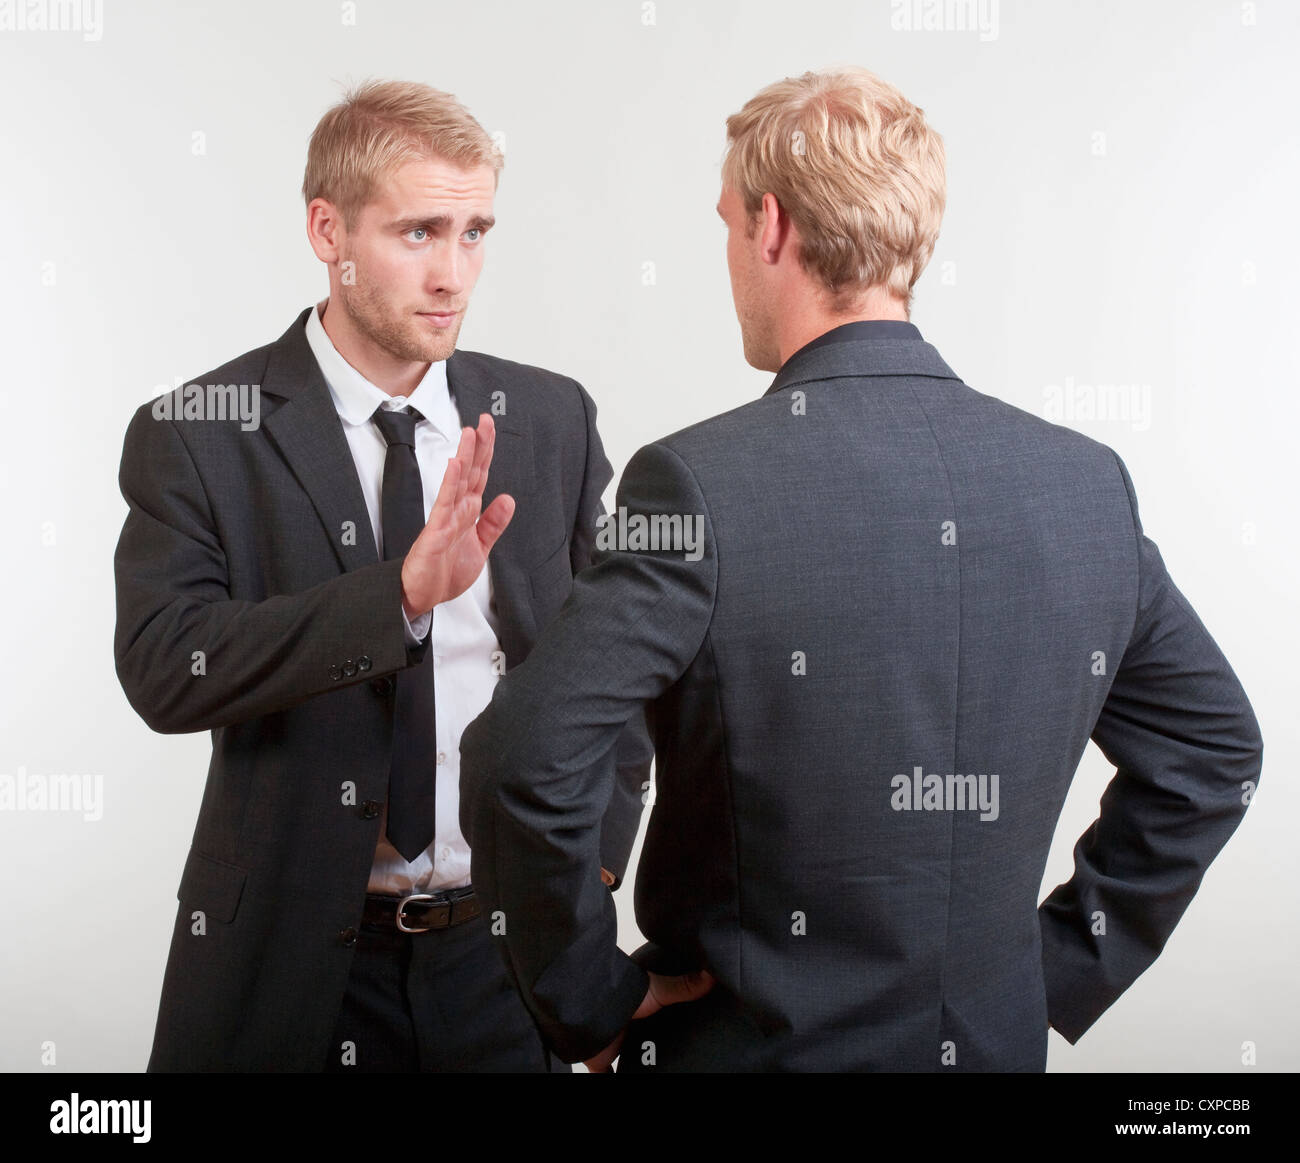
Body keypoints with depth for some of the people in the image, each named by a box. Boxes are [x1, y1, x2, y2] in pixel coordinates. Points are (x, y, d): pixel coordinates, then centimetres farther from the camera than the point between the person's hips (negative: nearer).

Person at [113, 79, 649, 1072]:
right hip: (293, 958, -2)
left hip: (510, 941, 3)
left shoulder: (552, 419, 1)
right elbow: (162, 670, -20)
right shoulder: (195, 435, -7)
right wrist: (404, 591, -31)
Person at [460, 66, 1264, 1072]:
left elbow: (522, 763, -25)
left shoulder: (703, 481, -21)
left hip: (747, 1038, -4)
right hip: (999, 1038, 4)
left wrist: (592, 1002, -10)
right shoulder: (1089, 481, -5)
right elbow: (1215, 747, 5)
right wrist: (1063, 969, 9)